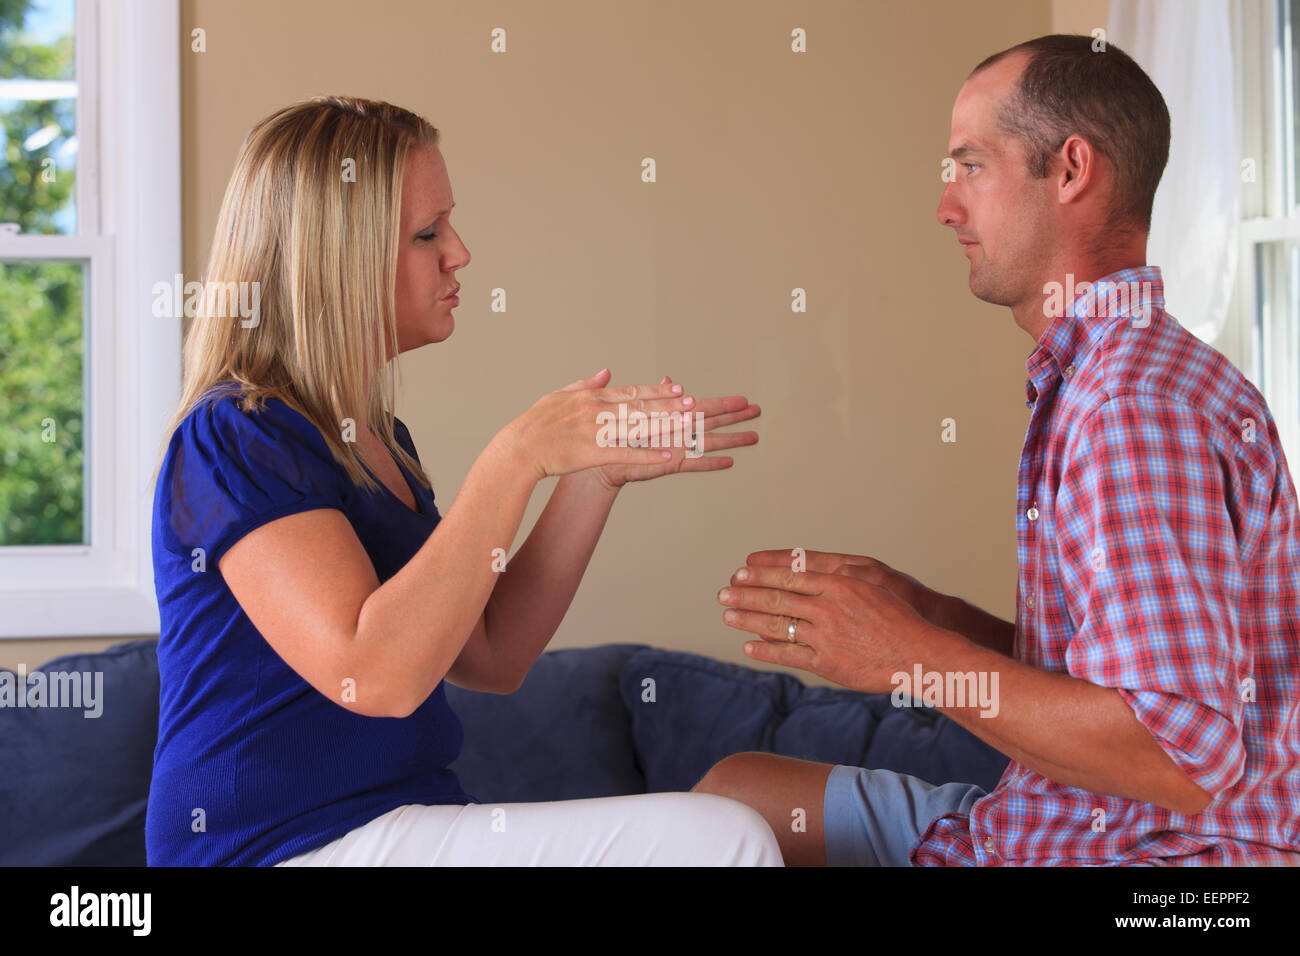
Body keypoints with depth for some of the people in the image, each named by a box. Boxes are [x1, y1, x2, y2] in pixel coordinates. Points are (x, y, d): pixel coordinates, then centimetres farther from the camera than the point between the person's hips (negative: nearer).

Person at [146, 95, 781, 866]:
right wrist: (516, 459, -21)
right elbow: (377, 673, -24)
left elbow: (490, 656, 13)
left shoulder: (378, 439, 15)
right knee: (719, 838, -20)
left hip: (409, 821, 9)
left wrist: (599, 472, 5)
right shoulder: (233, 436, -12)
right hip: (298, 843, -9)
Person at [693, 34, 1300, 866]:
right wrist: (925, 611, 3)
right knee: (736, 788, 14)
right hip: (1045, 826, 10)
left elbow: (1184, 755, -28)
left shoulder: (1145, 407, -21)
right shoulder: (1092, 381, 13)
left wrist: (909, 654, -22)